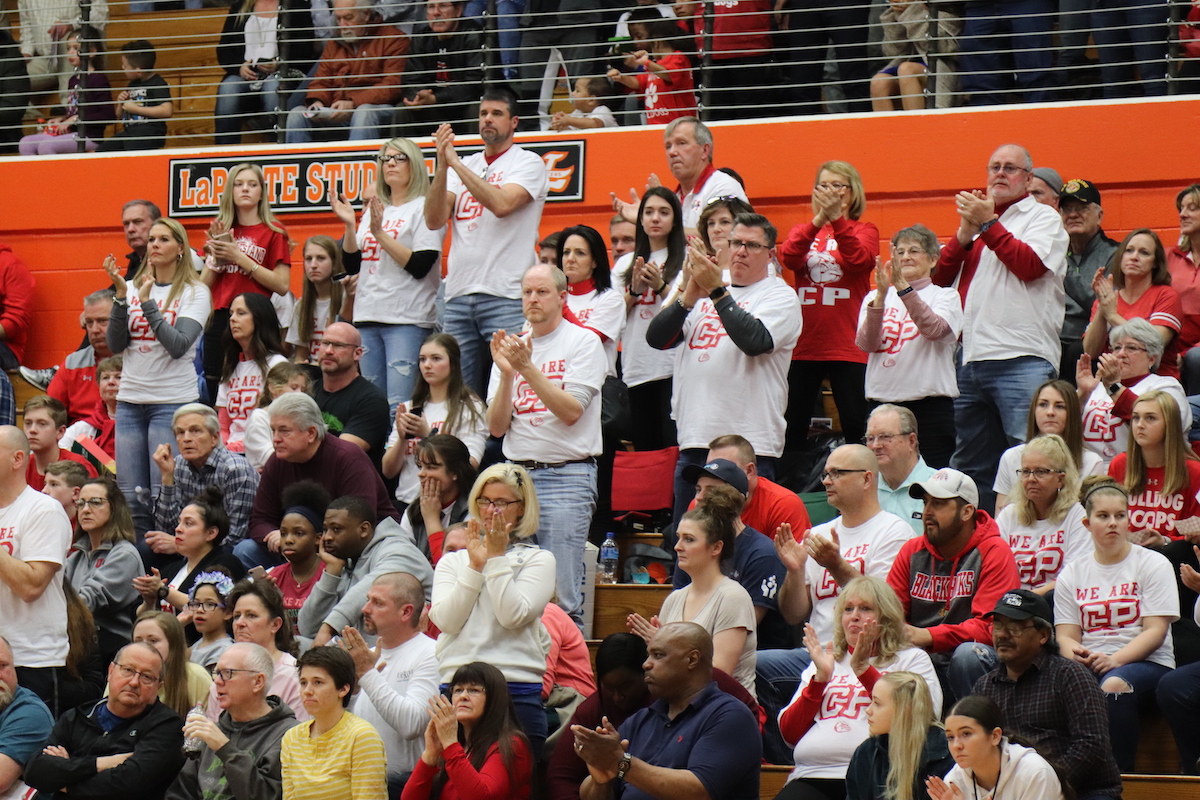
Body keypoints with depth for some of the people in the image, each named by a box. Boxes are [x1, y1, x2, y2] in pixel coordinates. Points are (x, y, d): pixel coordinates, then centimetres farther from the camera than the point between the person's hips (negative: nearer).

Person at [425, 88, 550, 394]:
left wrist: (456, 162, -12)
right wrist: (442, 165, -7)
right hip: (458, 297, 5)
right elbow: (434, 220, 6)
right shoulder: (464, 167, 18)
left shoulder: (528, 163, 3)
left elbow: (501, 204, -16)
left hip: (506, 298, -5)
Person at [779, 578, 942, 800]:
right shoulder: (825, 660, 26)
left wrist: (864, 670, -4)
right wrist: (820, 678, 4)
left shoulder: (912, 659, 16)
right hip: (812, 776, 3)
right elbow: (789, 733, 16)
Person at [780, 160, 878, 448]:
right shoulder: (803, 231, 14)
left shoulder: (864, 231, 7)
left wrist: (837, 219, -27)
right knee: (792, 430, 2)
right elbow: (788, 258, -9)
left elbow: (860, 259, -15)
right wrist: (818, 220, -23)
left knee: (857, 429, -4)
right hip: (803, 346, 2)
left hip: (848, 347, -2)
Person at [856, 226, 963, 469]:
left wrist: (902, 286, -24)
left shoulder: (945, 296, 5)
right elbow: (866, 343, -4)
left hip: (929, 402, -3)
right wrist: (881, 295, -16)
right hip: (882, 401, 3)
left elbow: (934, 329, -17)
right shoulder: (873, 297, 12)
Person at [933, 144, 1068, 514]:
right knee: (969, 466, 11)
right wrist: (966, 231, -2)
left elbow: (1030, 265, -13)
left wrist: (987, 224, -8)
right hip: (971, 359, 6)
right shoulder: (975, 213, 21)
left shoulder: (1043, 217, 5)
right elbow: (941, 276, 13)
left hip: (1022, 360, -6)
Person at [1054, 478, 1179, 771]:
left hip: (1146, 662, -3)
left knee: (1114, 685, -38)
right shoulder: (1072, 574, 16)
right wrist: (1074, 654, -15)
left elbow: (1155, 631, -4)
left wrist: (1115, 660, -20)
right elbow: (1066, 635, 10)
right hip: (1088, 665, 3)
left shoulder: (1153, 564, 5)